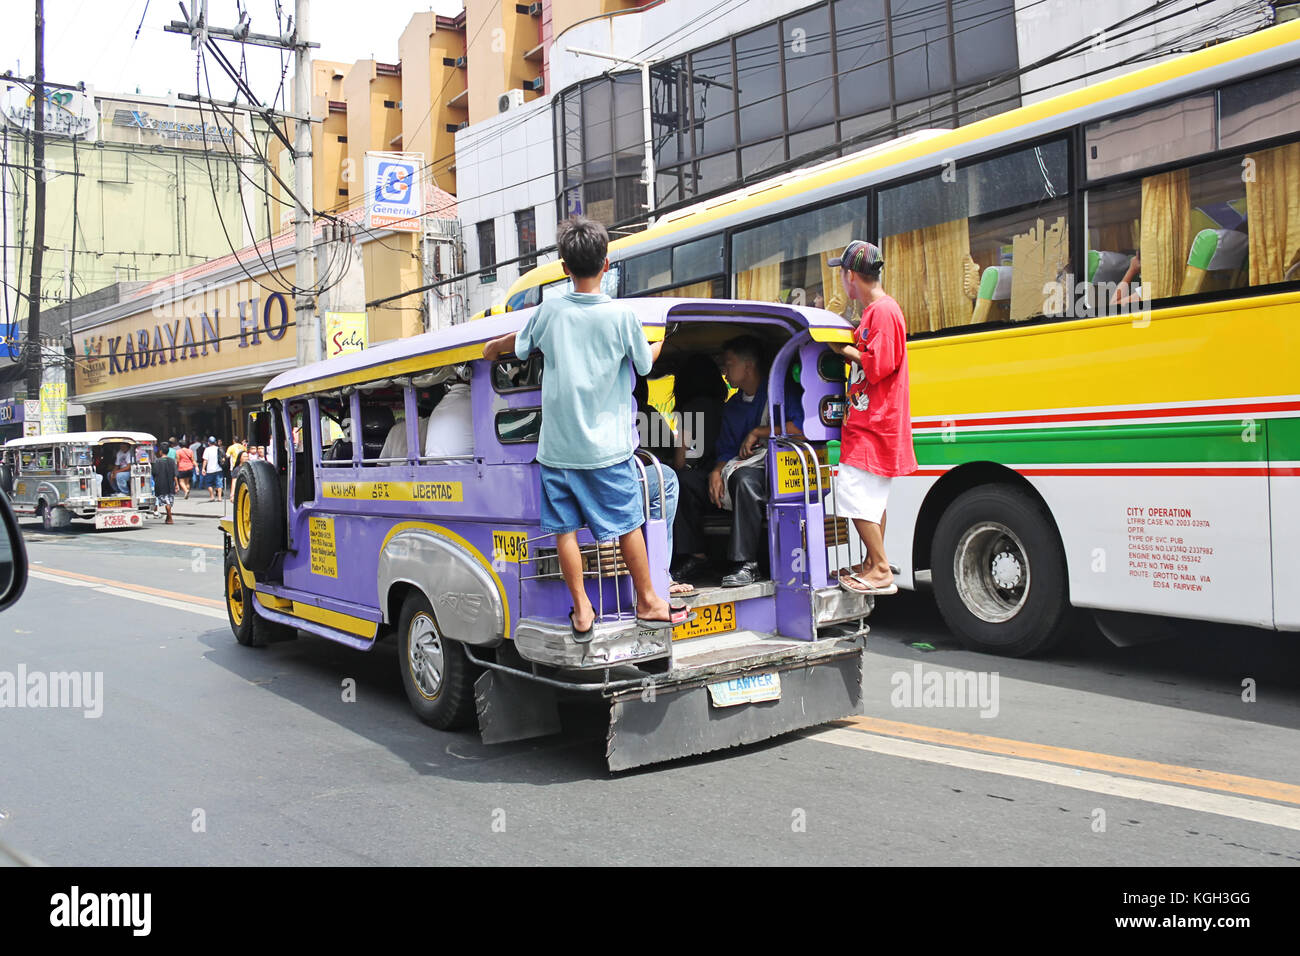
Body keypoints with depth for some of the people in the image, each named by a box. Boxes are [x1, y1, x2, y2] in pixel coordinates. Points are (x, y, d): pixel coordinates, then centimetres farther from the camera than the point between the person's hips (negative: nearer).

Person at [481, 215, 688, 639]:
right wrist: (663, 341, 29)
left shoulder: (550, 310, -3)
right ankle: (647, 603, 22)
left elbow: (521, 342, 15)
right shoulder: (621, 316, -9)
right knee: (628, 524, 11)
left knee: (565, 528, 9)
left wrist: (494, 346, 38)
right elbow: (644, 362, 6)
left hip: (557, 445, 2)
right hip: (605, 446, -1)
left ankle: (582, 612, 15)